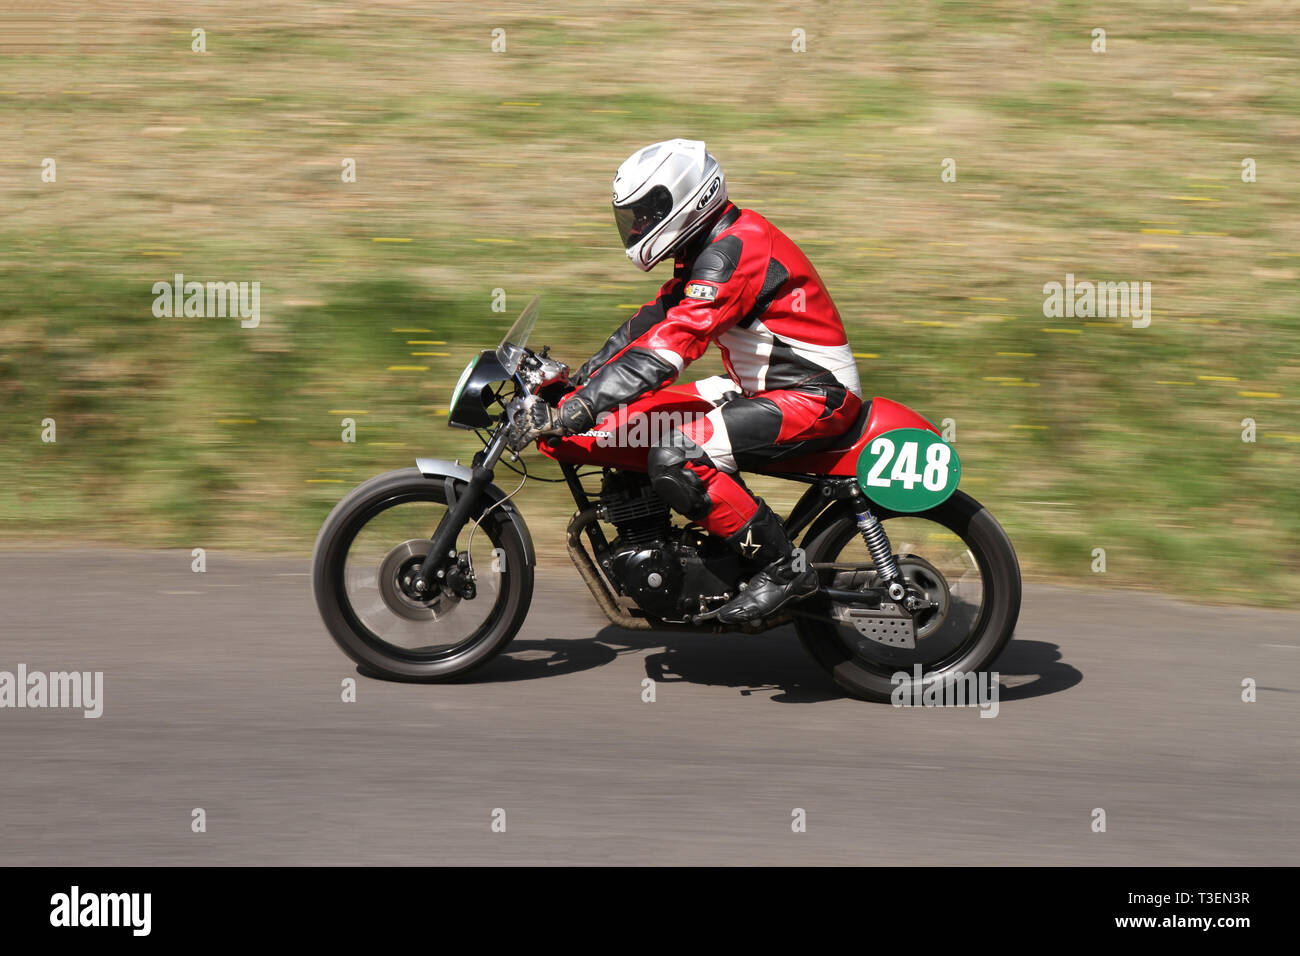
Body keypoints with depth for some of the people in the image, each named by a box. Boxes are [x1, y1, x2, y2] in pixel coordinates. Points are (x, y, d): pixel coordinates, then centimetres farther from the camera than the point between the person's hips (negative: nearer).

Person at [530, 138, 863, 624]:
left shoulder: (735, 250, -22)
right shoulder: (711, 247, 11)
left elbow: (670, 346, -31)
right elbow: (652, 321, 17)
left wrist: (576, 409, -34)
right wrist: (576, 378, 8)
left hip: (814, 395, -11)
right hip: (768, 384, 11)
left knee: (675, 458, -25)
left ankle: (782, 566, -15)